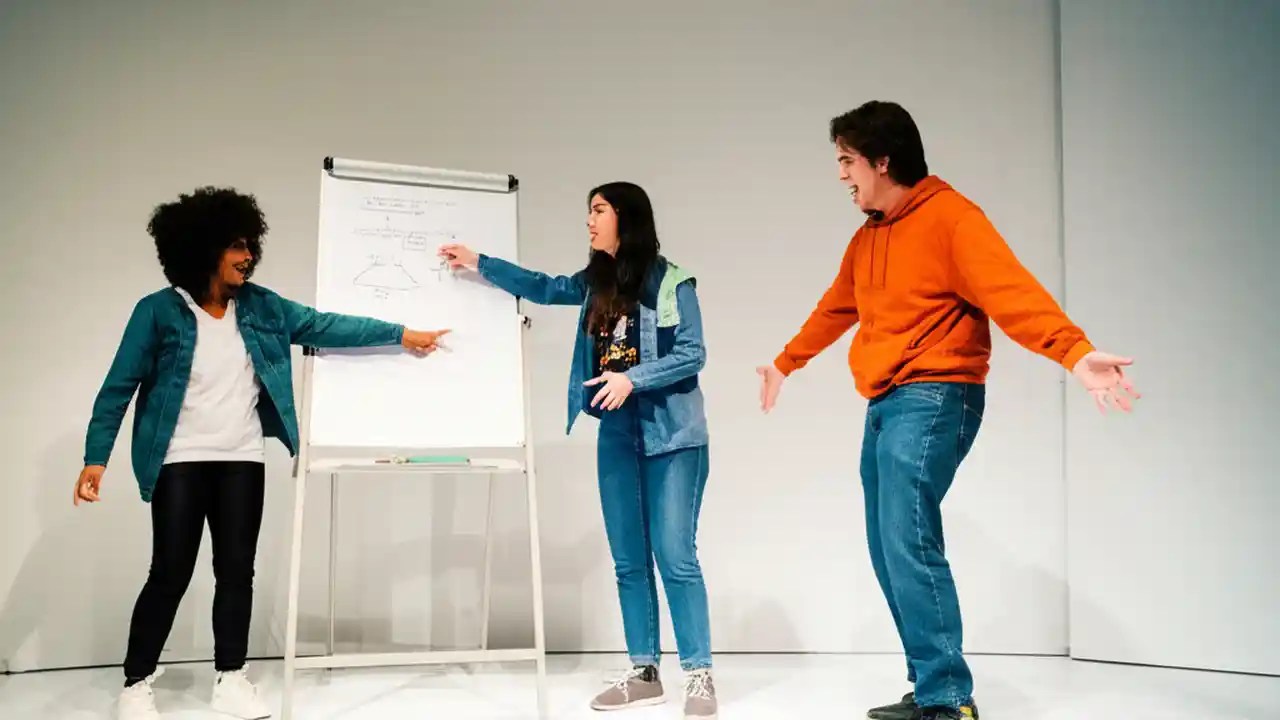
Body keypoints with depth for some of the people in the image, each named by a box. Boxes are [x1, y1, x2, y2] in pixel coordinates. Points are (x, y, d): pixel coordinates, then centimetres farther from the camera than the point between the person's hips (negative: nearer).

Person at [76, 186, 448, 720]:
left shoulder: (259, 306, 4)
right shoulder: (158, 311, -8)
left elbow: (325, 326, 4)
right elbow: (119, 388, -6)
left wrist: (401, 335, 1)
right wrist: (96, 457, -11)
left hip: (242, 461, 4)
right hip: (180, 462, -4)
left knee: (236, 569, 6)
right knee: (171, 573, -2)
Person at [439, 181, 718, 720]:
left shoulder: (671, 281, -9)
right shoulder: (596, 282, 10)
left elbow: (693, 353, -11)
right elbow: (544, 288, 23)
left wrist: (633, 379, -21)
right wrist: (479, 263, 22)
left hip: (671, 436, -6)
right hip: (616, 436, 6)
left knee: (675, 557, -6)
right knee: (629, 560, 8)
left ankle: (699, 676, 3)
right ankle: (644, 673, 17)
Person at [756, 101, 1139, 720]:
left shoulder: (950, 216, -9)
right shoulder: (866, 238, 17)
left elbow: (1010, 291, -23)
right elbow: (835, 309, 33)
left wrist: (1074, 352, -39)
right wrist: (785, 362, 45)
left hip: (932, 399, -9)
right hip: (885, 406, 9)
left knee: (910, 546, -16)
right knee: (889, 554, 8)